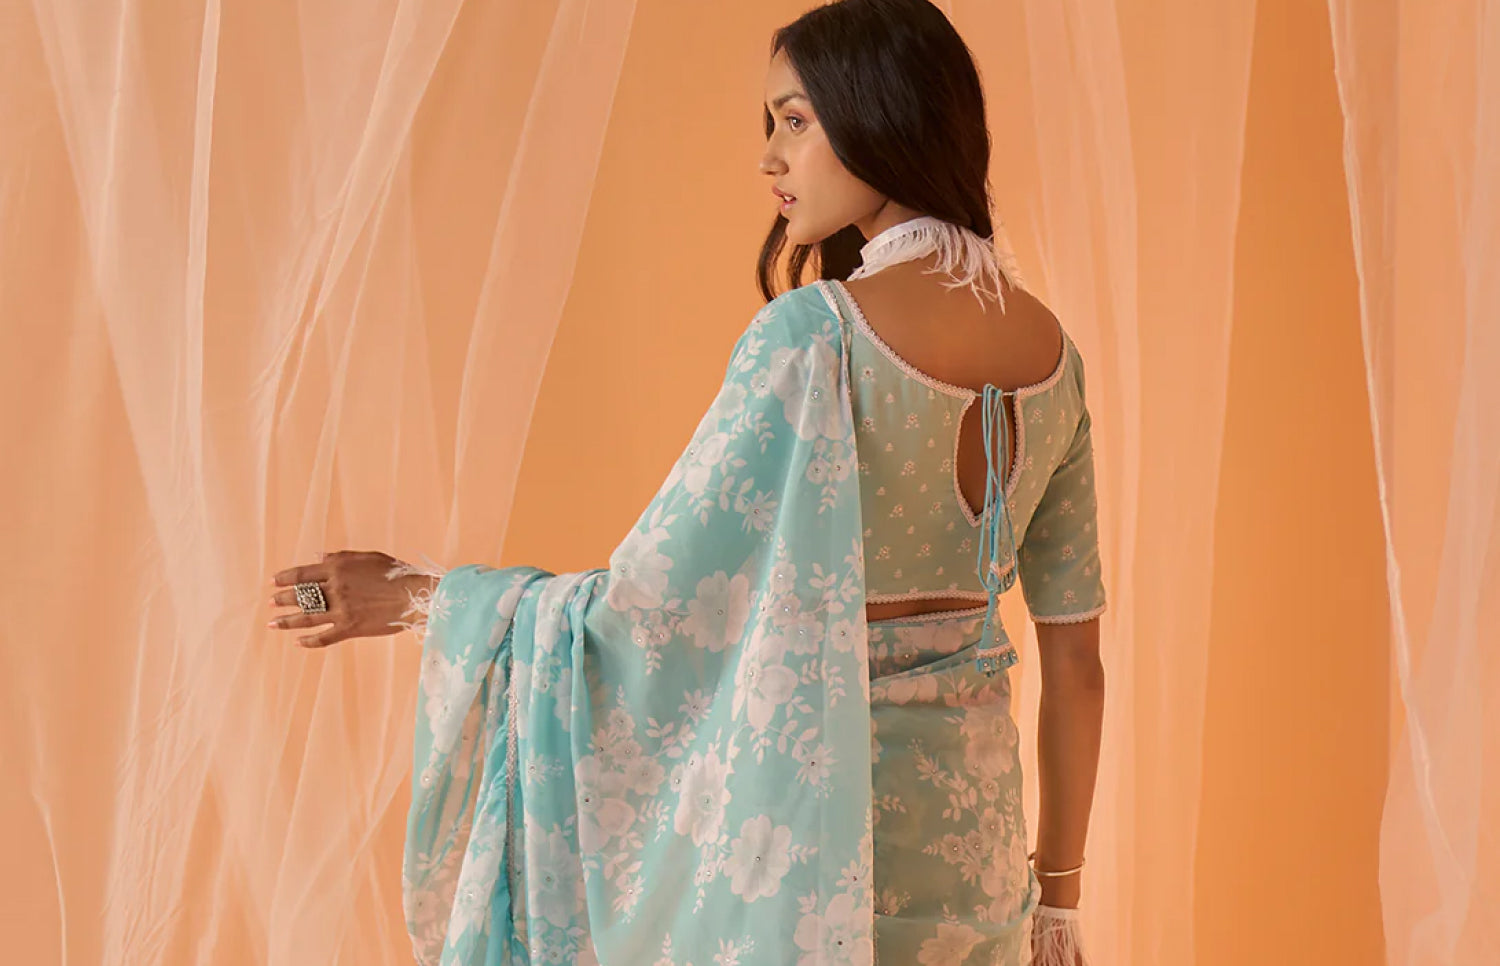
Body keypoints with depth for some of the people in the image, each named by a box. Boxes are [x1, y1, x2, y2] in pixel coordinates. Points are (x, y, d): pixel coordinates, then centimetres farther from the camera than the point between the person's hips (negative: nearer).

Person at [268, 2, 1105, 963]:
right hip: (974, 831, 6)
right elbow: (1075, 655, 7)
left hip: (815, 834, -6)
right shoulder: (1048, 345, 2)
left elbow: (645, 608, -18)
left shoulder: (816, 335, -18)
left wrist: (418, 595, -6)